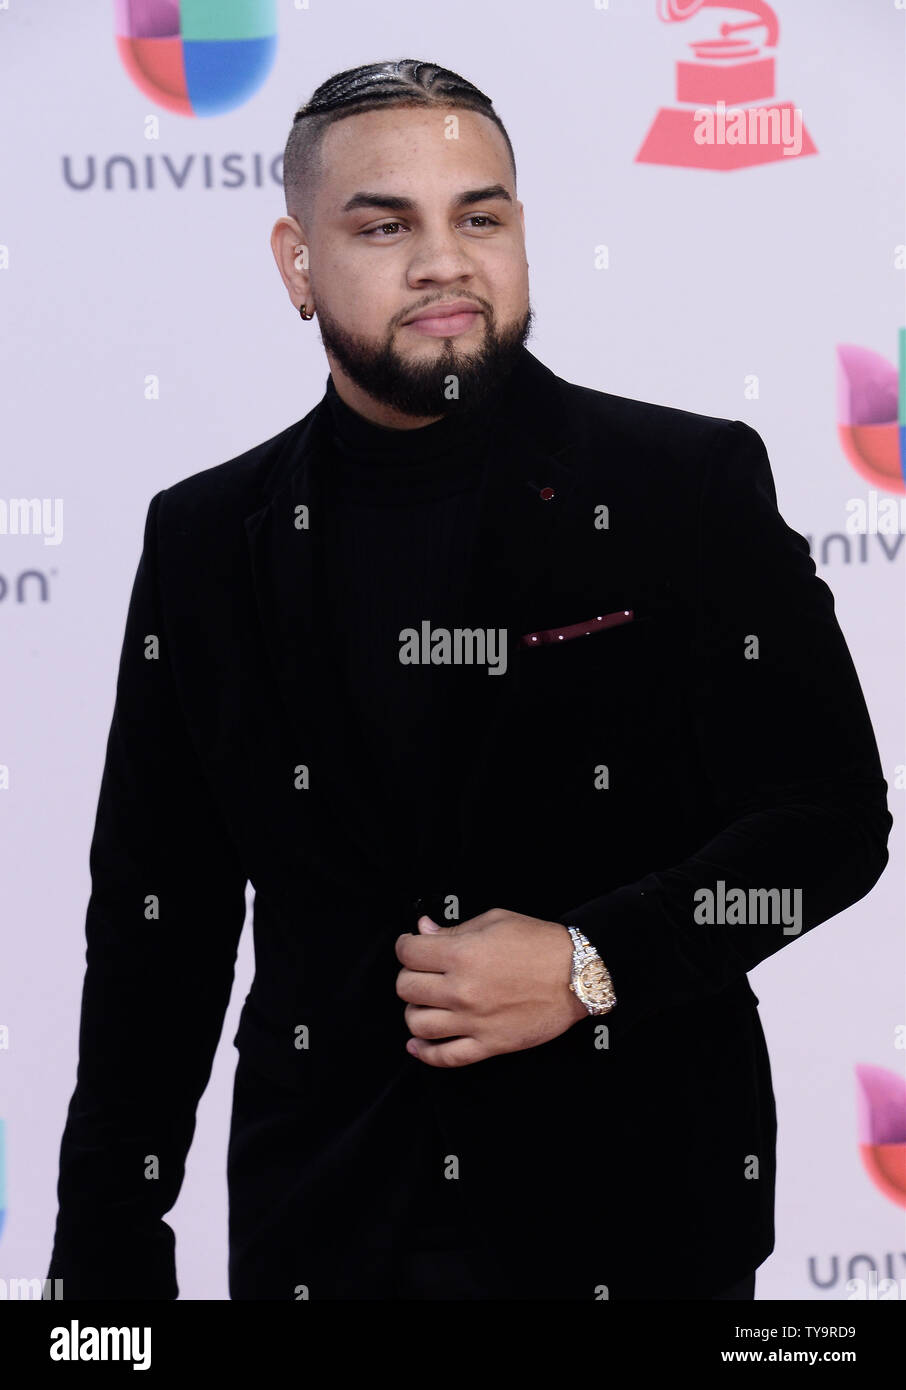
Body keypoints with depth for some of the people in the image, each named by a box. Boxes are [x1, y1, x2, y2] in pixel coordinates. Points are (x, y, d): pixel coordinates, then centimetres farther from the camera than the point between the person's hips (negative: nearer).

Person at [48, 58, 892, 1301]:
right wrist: (106, 1254, 4)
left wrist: (593, 964, -16)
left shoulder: (691, 485, -4)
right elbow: (157, 922, 6)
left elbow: (834, 818, -2)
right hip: (321, 1235, 2)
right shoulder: (209, 542, 3)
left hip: (638, 1222, -2)